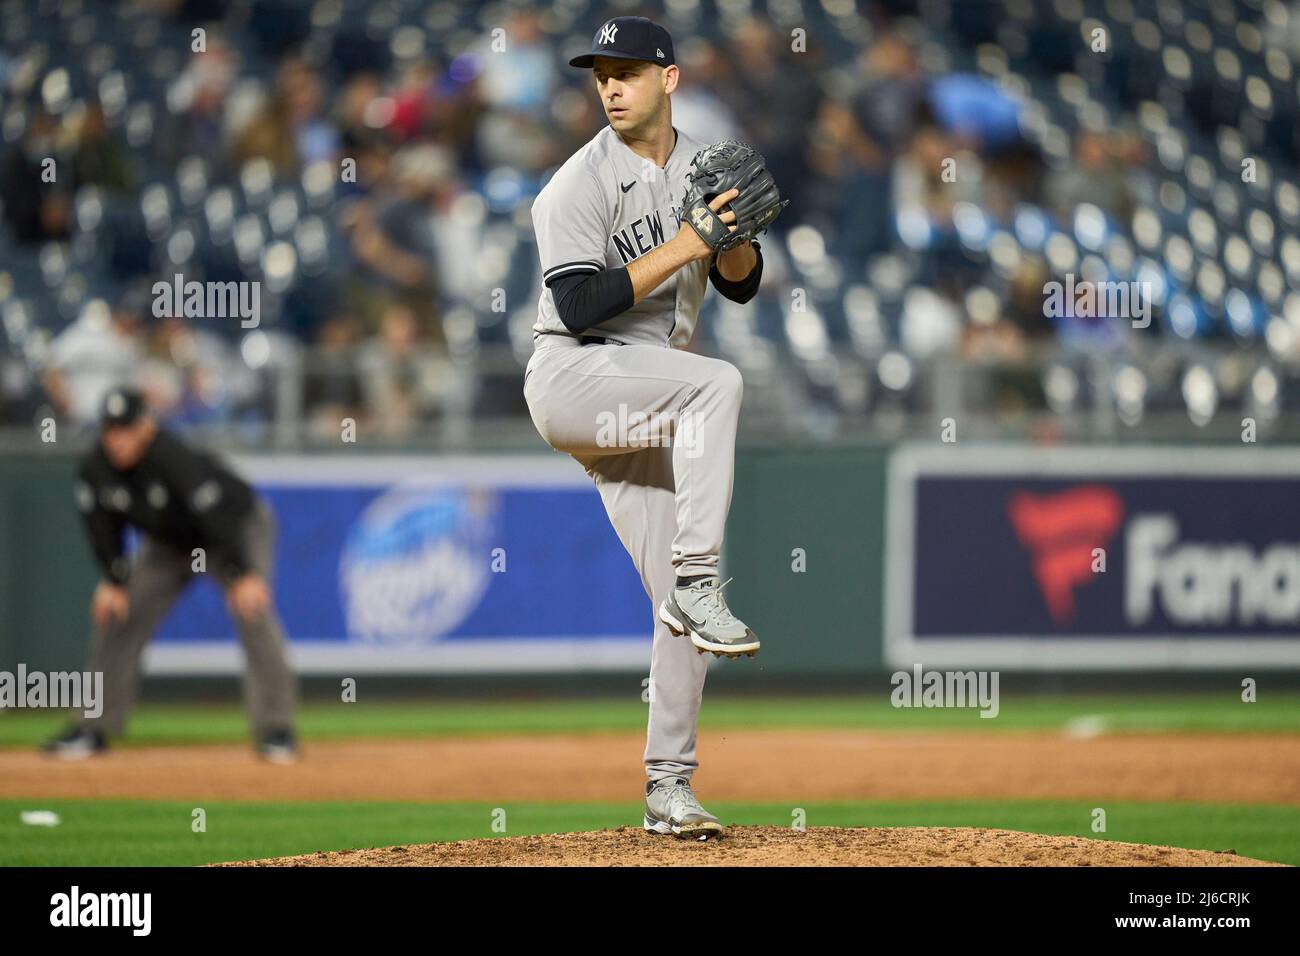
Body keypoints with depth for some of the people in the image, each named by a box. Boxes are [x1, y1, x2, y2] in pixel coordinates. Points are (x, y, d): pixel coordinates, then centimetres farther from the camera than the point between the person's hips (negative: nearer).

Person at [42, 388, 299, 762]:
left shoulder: (175, 458, -37)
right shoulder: (95, 468, -20)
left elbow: (217, 516, -40)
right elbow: (102, 524, -6)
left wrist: (244, 575, -45)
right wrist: (113, 581, -12)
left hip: (239, 525, -6)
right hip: (169, 543, 6)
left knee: (253, 611, -25)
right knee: (114, 614, 0)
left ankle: (275, 728, -21)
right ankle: (96, 728, 11)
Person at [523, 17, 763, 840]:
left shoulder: (702, 169, 10)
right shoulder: (581, 184, -10)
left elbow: (741, 285, 11)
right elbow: (578, 305, -20)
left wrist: (734, 232, -11)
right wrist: (679, 247, -24)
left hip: (645, 412, 6)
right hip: (572, 381, -6)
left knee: (680, 602, 1)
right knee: (717, 382, -33)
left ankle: (670, 788, 7)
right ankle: (698, 586, -33)